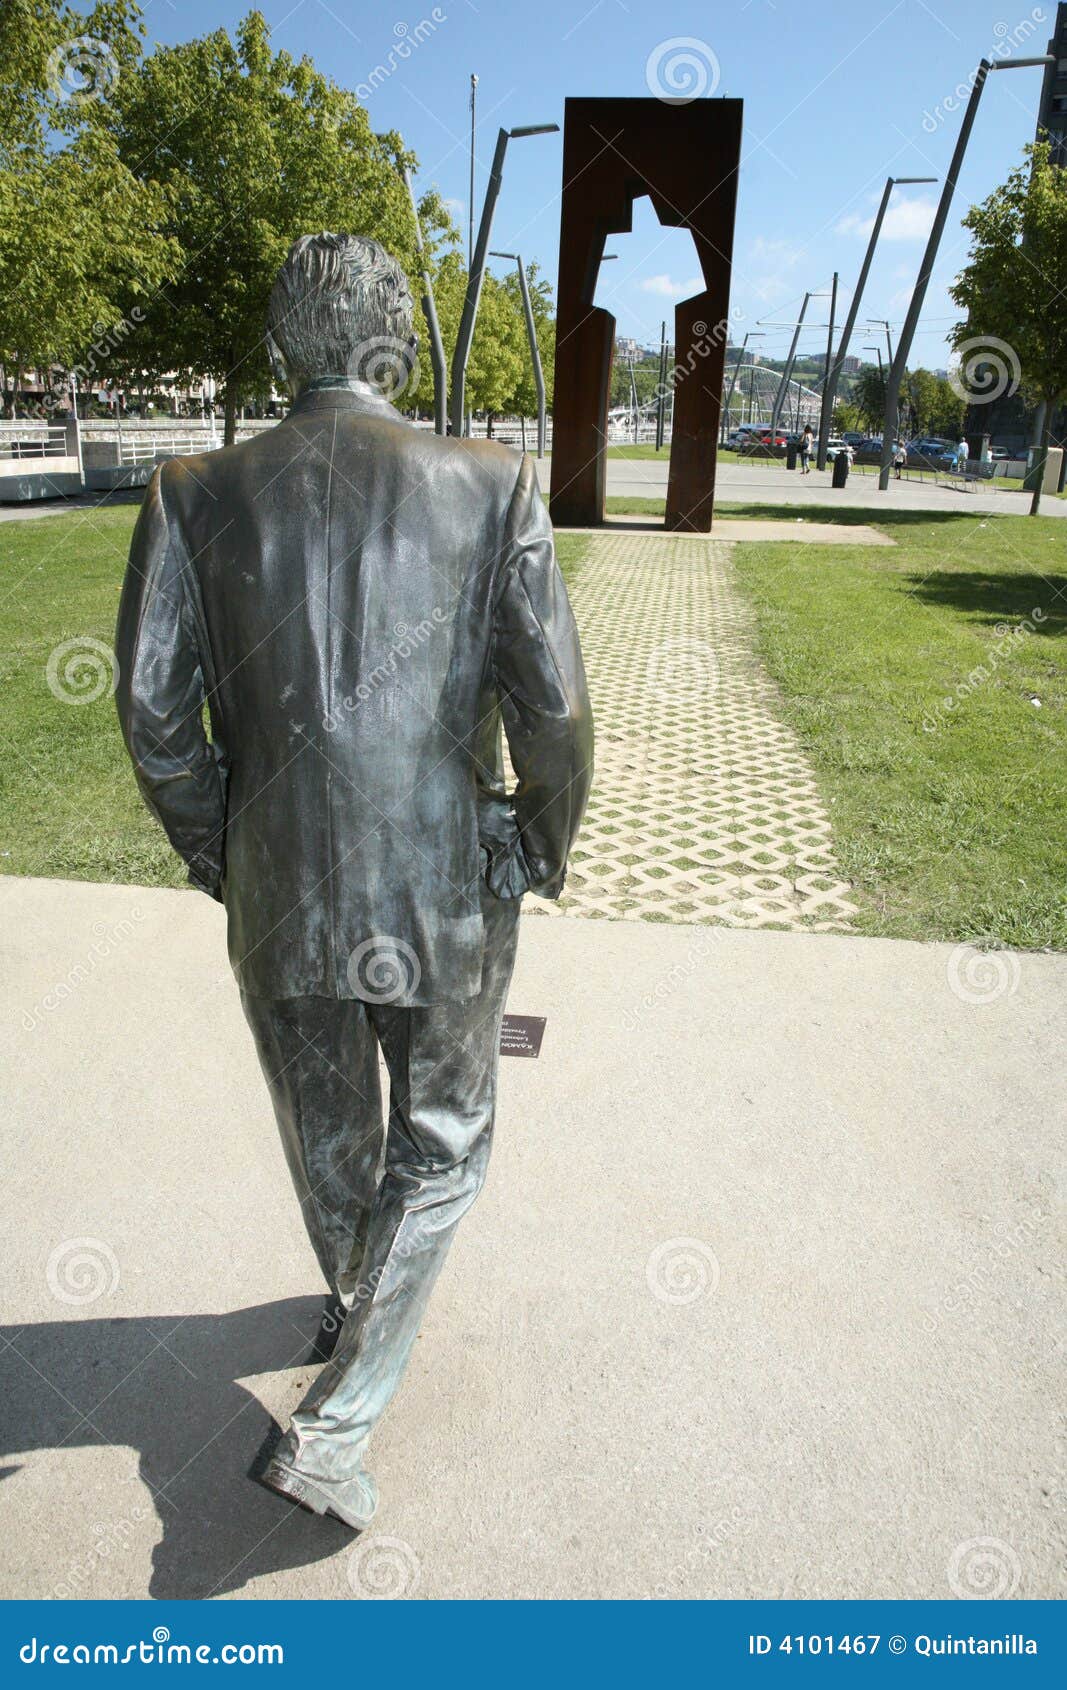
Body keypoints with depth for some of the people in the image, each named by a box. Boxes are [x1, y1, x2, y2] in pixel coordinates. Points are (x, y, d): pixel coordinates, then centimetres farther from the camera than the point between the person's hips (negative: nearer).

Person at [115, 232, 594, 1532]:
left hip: (278, 899, 3)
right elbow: (554, 706, -12)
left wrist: (212, 856, 8)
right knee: (444, 1140, 20)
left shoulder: (196, 496, -4)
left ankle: (364, 1315, 54)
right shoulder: (493, 489, -8)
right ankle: (335, 1421, 19)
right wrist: (547, 850, 5)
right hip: (448, 898, -2)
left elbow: (152, 709, -7)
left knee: (328, 1137, 26)